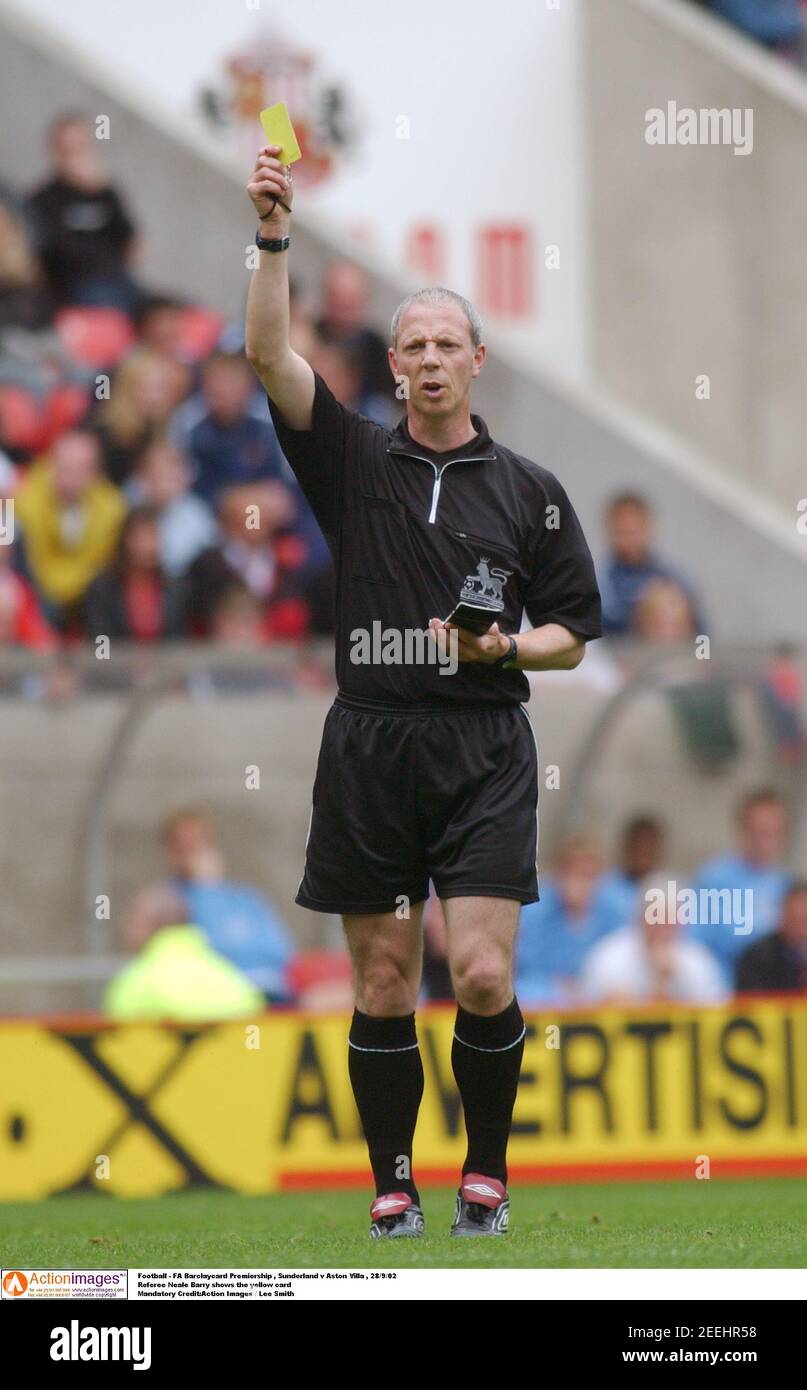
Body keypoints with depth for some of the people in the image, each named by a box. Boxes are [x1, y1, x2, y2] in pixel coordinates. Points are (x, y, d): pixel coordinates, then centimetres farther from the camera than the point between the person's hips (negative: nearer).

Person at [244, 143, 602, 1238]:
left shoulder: (530, 490, 9)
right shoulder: (356, 462, 8)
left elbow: (573, 635, 11)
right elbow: (271, 358, -6)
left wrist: (509, 646, -10)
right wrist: (275, 238, -16)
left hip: (483, 748, -1)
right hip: (371, 747, 1)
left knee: (482, 977, -12)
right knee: (383, 991, 3)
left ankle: (487, 1171, 7)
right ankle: (393, 1190, 12)